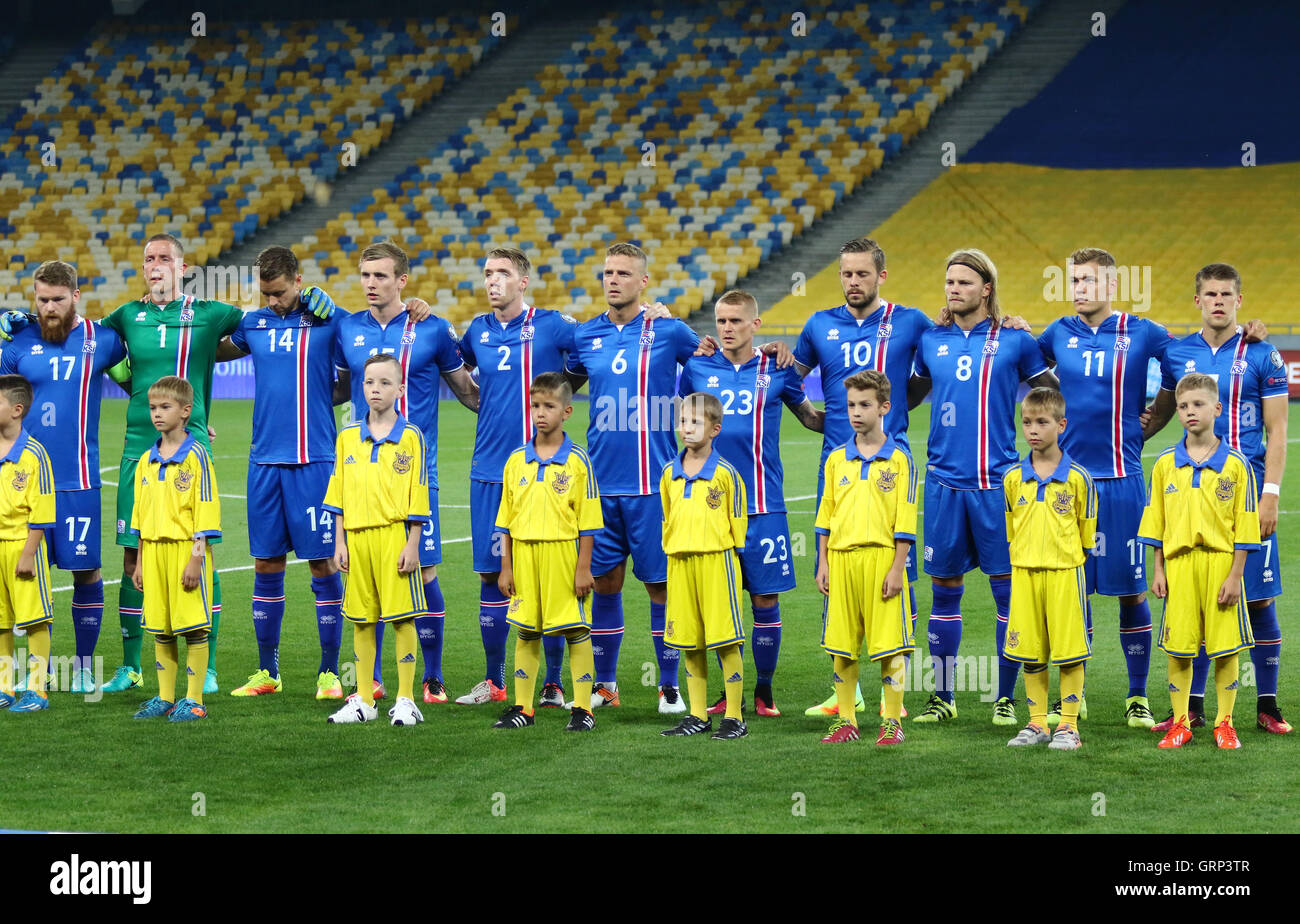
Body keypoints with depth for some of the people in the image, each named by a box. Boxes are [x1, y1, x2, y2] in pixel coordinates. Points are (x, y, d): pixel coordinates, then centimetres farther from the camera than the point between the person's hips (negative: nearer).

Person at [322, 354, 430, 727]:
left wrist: (413, 544, -6)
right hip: (357, 536, 4)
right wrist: (339, 542, 6)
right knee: (361, 619, 8)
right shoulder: (348, 437, 10)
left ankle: (406, 700, 4)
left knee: (402, 617, -3)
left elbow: (418, 497, -1)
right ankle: (364, 701, 15)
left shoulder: (410, 437, 0)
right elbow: (339, 493, 12)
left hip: (394, 535, -4)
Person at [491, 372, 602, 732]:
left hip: (563, 554, -4)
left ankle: (582, 709, 6)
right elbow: (506, 519, 11)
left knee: (577, 633, 0)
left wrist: (583, 567, -8)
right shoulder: (517, 461, 8)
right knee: (525, 633, 9)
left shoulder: (577, 461, -3)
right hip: (525, 556, 4)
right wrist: (506, 566, 7)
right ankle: (522, 708, 16)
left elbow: (587, 520, -4)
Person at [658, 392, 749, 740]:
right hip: (679, 564, 5)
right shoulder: (670, 473, 8)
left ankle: (734, 718, 1)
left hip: (716, 560, -5)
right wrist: (673, 549, 14)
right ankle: (697, 716, 17)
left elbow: (738, 524, 0)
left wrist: (725, 555, 0)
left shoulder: (725, 474, -6)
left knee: (726, 642, -4)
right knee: (689, 644, 9)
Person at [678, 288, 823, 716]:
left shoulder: (776, 371, 3)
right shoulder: (697, 369, 5)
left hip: (763, 505, -1)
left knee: (765, 598, 0)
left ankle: (764, 691, 11)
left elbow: (810, 417, 18)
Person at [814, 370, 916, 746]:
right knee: (842, 644, 6)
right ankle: (846, 720, 14)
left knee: (889, 644, -3)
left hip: (881, 558, -4)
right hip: (841, 559, 4)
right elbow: (826, 515, 14)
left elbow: (905, 520, -3)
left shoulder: (898, 460, -1)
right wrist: (823, 564, 8)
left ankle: (892, 721, 5)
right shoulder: (837, 460, 11)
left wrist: (897, 567, -9)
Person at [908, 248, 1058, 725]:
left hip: (997, 482, -3)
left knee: (1007, 587, 0)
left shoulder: (1014, 341, 0)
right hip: (944, 480, 3)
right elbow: (908, 394, 24)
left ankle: (1005, 698, 9)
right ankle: (942, 697, 15)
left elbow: (1055, 394, 9)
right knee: (944, 587, 7)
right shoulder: (931, 341, 9)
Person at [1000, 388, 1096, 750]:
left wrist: (1063, 555, 5)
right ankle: (1037, 724, 15)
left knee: (1069, 652, -1)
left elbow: (1086, 532, 4)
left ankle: (1068, 726, 6)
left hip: (1065, 572, -3)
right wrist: (1028, 554, 11)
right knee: (1030, 654, 6)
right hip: (1024, 572, 3)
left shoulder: (1077, 477, -4)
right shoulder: (1013, 478, 4)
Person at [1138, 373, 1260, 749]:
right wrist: (1158, 570, 5)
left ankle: (1225, 723, 13)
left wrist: (1235, 575, -6)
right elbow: (1156, 521, 10)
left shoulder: (1236, 464, -2)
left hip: (1221, 562, -2)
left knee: (1225, 647, 1)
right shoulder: (1165, 464, 5)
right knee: (1178, 648, 4)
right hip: (1179, 563, 2)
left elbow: (1244, 525, -2)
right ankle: (1180, 724, 14)